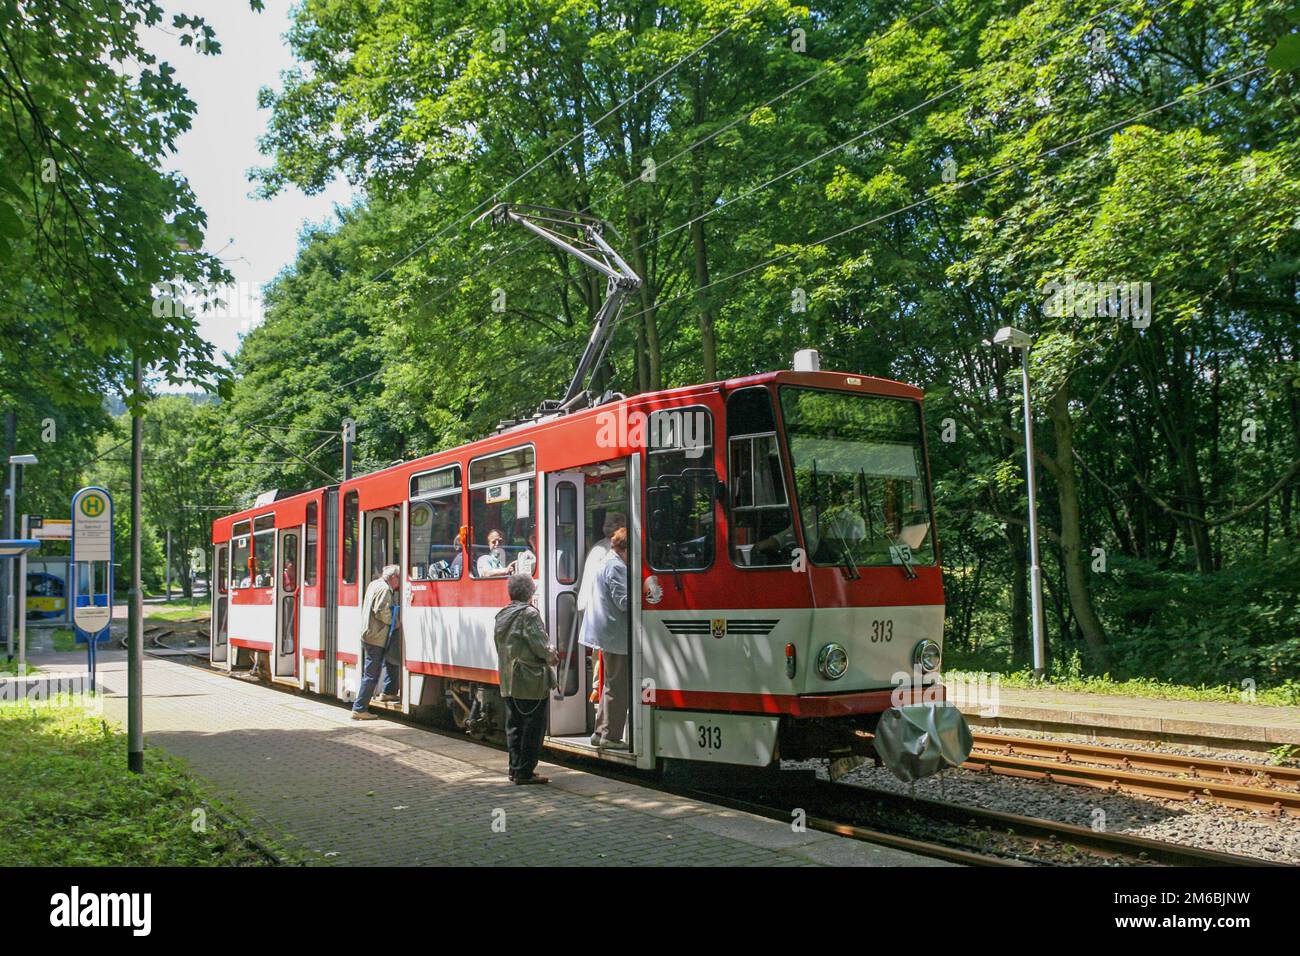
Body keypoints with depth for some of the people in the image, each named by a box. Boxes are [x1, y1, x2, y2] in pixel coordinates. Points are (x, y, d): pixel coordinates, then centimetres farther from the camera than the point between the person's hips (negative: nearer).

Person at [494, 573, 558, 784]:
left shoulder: (502, 615, 11)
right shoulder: (529, 614, -13)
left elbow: (500, 646, 15)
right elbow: (538, 642, -17)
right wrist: (549, 656, 3)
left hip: (507, 680, 8)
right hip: (530, 681, -8)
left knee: (514, 725, 14)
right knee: (533, 726, -1)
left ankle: (515, 769, 21)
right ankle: (525, 773, 0)